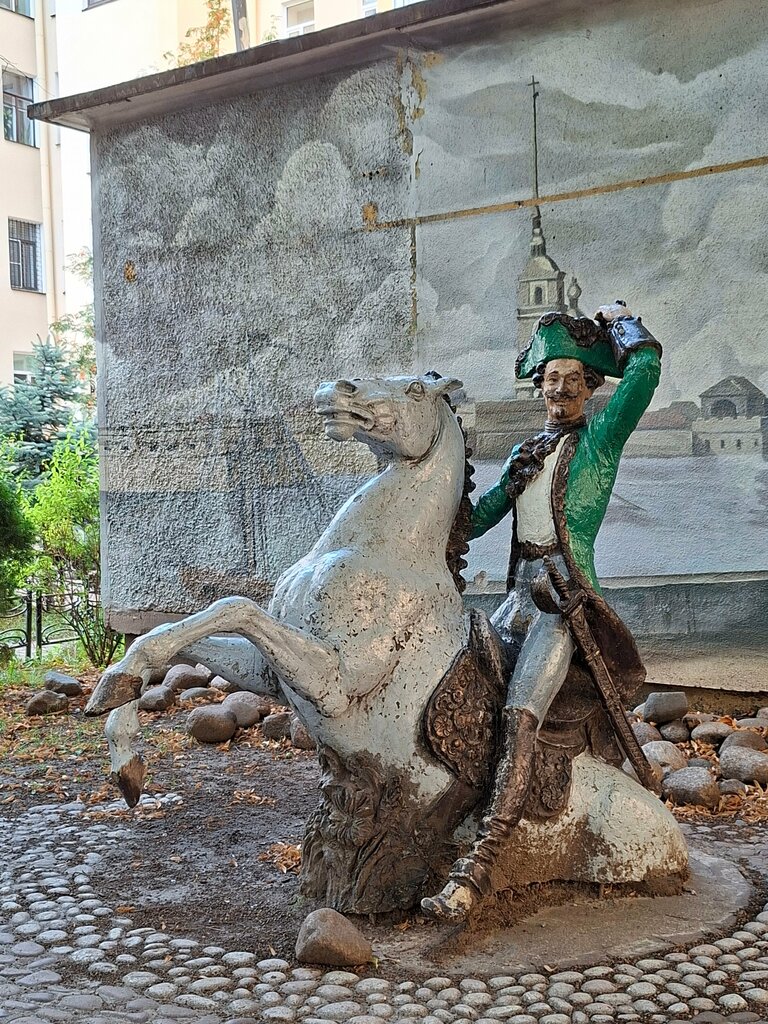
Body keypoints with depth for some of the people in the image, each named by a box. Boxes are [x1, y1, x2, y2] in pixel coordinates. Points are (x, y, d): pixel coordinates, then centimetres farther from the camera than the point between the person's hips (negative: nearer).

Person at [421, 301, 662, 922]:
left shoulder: (601, 438, 3)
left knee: (520, 719, -24)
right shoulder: (524, 455, 21)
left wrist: (618, 321, 9)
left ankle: (480, 867, -30)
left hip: (565, 604, -7)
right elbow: (478, 515, 24)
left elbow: (646, 367, -9)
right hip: (517, 601, 8)